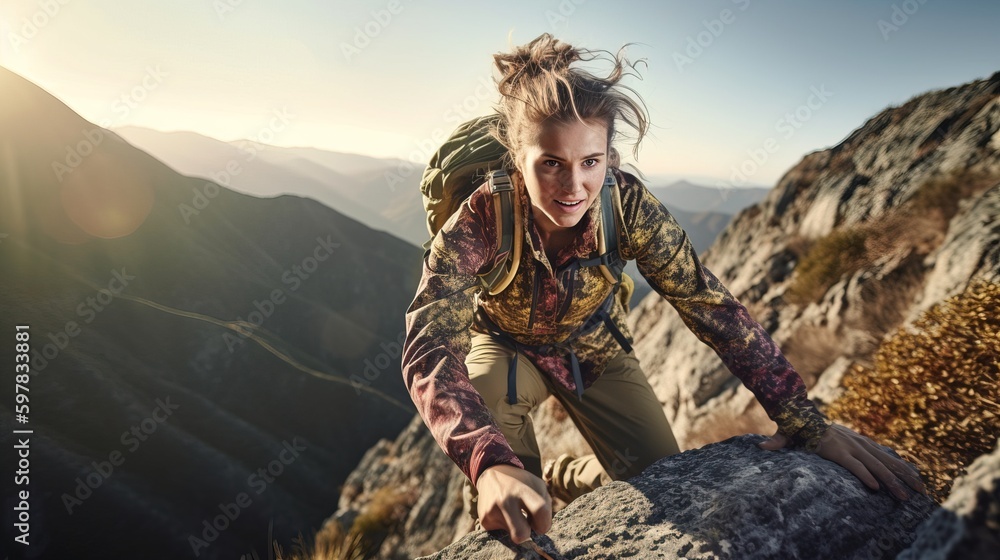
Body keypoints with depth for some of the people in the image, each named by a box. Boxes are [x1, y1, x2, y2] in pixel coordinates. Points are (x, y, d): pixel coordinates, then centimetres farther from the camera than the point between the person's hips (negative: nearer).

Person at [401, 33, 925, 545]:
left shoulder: (630, 208, -30)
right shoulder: (478, 221, -36)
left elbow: (711, 306, -25)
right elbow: (430, 351, -45)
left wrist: (804, 420, -32)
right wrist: (490, 463, -62)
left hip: (591, 345, 3)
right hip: (507, 346, -2)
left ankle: (563, 476, 27)